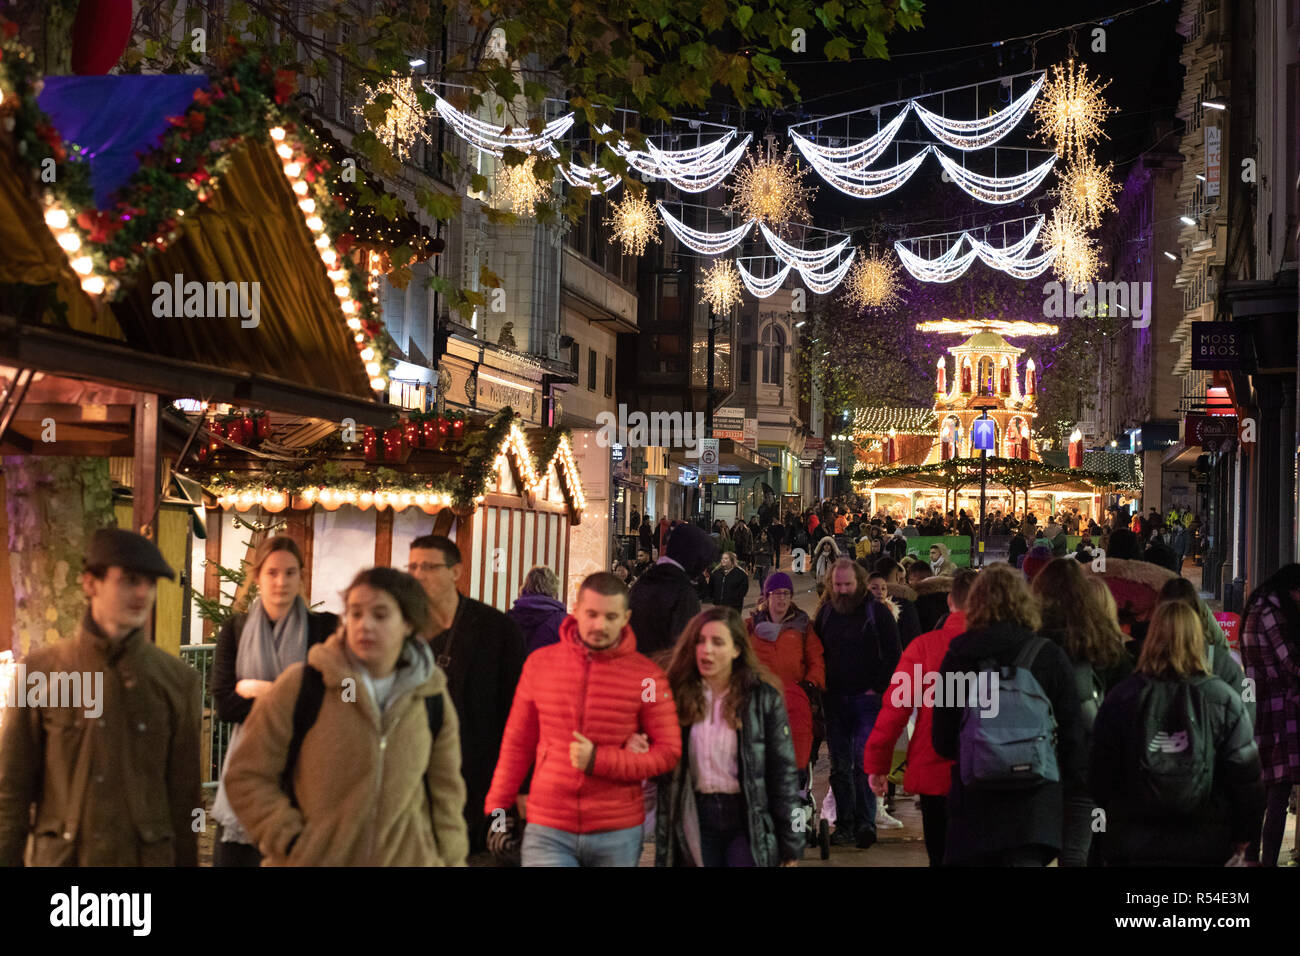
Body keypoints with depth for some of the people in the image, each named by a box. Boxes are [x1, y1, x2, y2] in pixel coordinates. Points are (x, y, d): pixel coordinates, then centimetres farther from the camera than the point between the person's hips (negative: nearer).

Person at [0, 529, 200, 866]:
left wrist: (186, 860, 3)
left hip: (147, 856, 1)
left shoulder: (178, 680, 1)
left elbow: (184, 795, 4)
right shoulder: (41, 671, -1)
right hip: (61, 855, 0)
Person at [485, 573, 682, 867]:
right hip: (548, 832, 1)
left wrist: (597, 760, -13)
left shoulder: (647, 676, -2)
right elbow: (517, 743, 12)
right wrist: (497, 808, 8)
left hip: (618, 835, -1)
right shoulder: (539, 663, 5)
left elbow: (668, 752, -3)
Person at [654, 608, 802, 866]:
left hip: (747, 817, -2)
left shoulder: (763, 699, -3)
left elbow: (783, 772, -1)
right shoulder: (678, 694, 2)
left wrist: (791, 844, -3)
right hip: (697, 819, 2)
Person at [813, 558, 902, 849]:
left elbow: (893, 653, -1)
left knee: (864, 761, -13)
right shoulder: (825, 612, 10)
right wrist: (821, 688, 7)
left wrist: (878, 688, -6)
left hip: (867, 699, -4)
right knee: (839, 766, 6)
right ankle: (844, 824, 11)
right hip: (835, 700, 4)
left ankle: (865, 823, -11)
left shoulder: (877, 611, -1)